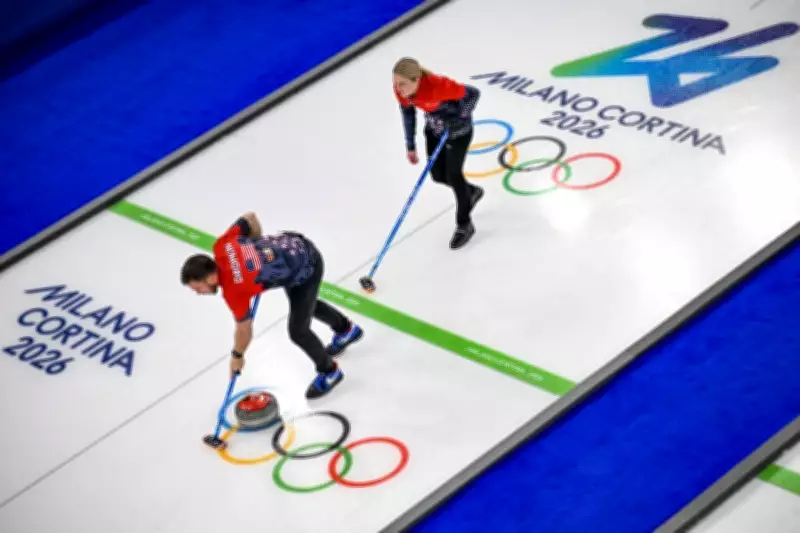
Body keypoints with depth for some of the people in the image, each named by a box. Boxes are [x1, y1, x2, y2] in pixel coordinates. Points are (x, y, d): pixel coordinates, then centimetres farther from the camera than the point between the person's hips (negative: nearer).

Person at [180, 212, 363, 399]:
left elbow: (244, 328, -12)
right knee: (305, 304, 33)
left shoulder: (233, 290, -29)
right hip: (299, 246, 9)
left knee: (297, 331, -2)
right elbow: (251, 217, 1)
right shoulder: (222, 246, -15)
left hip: (306, 269, -9)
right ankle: (346, 329, 57)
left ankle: (329, 371, 23)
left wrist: (237, 356, 7)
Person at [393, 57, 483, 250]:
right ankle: (471, 192, 44)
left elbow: (473, 94, -27)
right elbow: (408, 113, -2)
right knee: (438, 175, 11)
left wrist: (459, 118, -29)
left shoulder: (438, 85, -40)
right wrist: (410, 146, 2)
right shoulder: (401, 90, -22)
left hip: (458, 130, -6)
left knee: (453, 175, 0)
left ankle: (464, 225, 23)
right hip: (434, 128, 6)